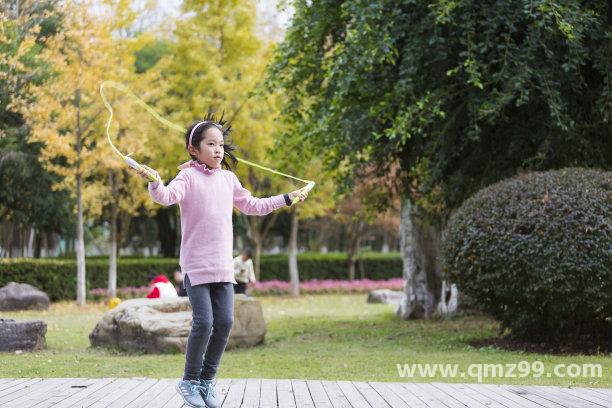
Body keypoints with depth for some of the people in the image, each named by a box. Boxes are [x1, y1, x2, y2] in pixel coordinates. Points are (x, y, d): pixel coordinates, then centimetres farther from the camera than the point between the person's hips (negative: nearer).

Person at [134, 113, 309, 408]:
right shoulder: (188, 177, -5)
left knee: (224, 322, 1)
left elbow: (253, 206, 26)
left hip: (223, 266, 6)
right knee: (203, 322, -12)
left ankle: (207, 380, 17)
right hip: (196, 264, -6)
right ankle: (189, 381, 7)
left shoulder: (228, 179, 13)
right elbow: (167, 196, -24)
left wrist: (287, 198, 28)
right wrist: (155, 183, -44)